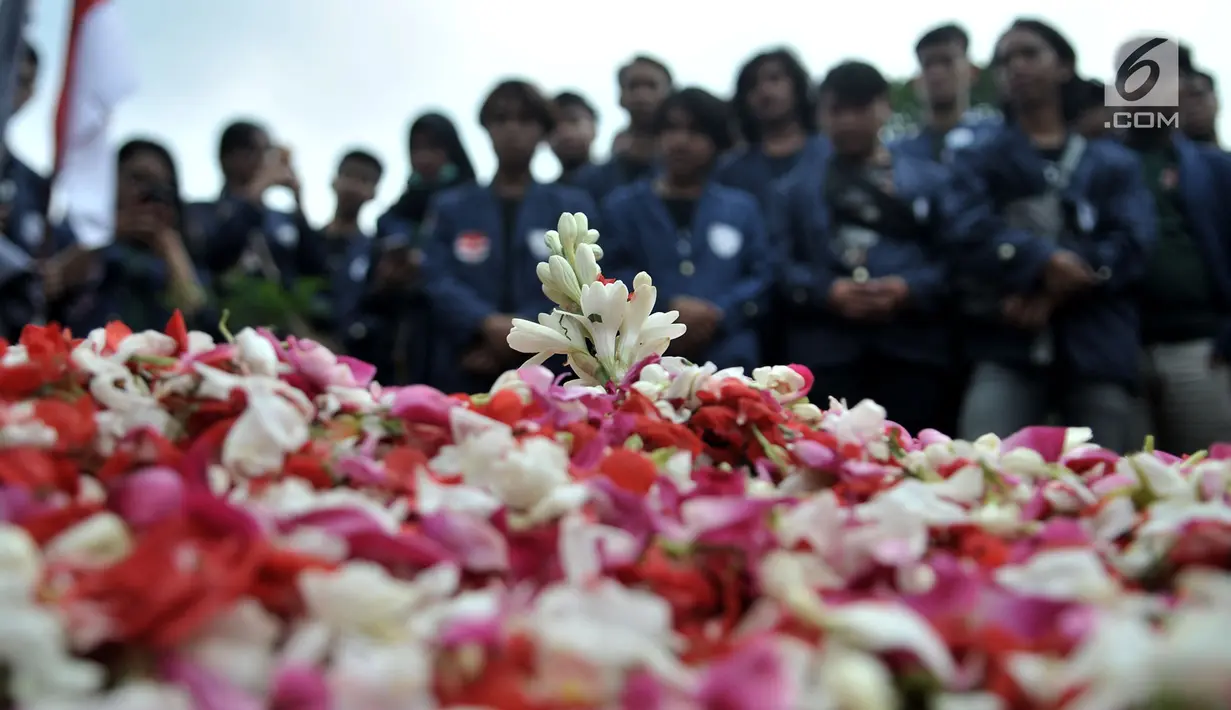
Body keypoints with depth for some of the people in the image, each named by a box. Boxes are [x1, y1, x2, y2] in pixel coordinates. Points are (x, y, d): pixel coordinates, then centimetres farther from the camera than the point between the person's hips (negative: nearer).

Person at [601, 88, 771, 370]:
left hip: (729, 364, 1)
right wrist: (668, 309, -13)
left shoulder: (742, 208, 15)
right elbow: (613, 274, 2)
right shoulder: (622, 206, 12)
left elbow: (762, 276, 8)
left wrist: (719, 315, -9)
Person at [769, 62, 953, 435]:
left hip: (912, 349, 0)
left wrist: (910, 288, -12)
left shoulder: (931, 179, 15)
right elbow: (780, 264, 6)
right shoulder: (796, 186, 17)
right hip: (824, 351, 0)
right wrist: (828, 292, -11)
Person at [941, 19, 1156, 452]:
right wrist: (1040, 262, -18)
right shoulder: (979, 160, 20)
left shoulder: (1115, 163, 21)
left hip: (1099, 349, 2)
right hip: (1008, 345, -1)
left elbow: (1131, 244, 3)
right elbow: (968, 235, 0)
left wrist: (1053, 293, -12)